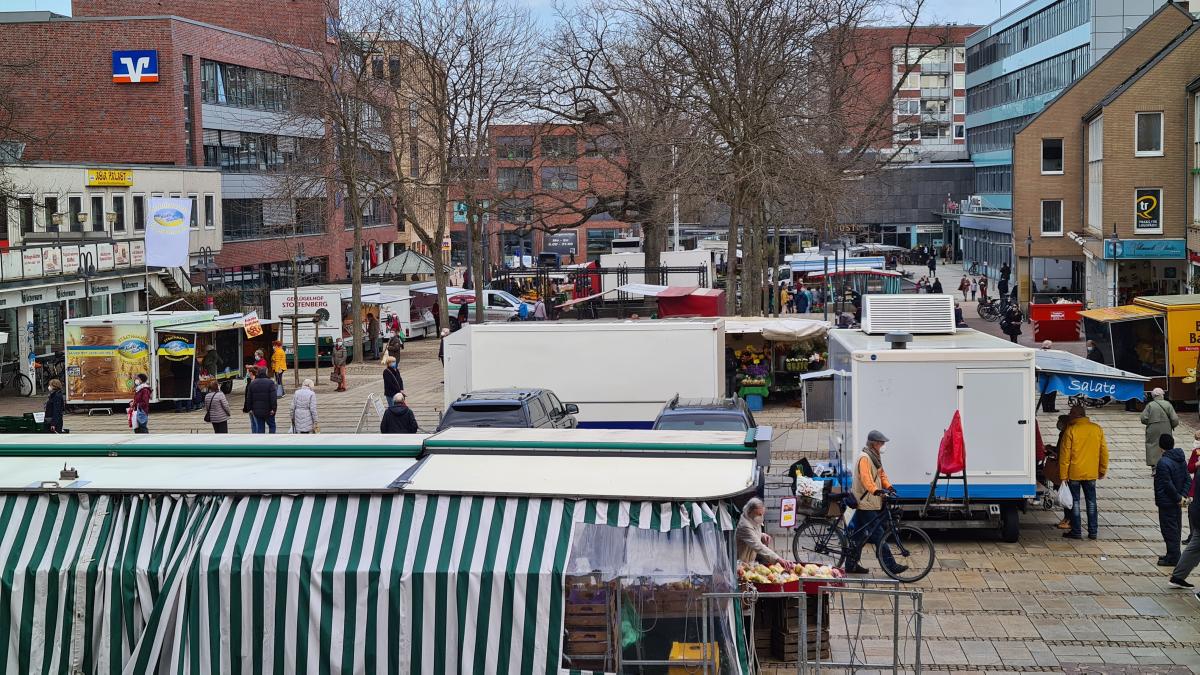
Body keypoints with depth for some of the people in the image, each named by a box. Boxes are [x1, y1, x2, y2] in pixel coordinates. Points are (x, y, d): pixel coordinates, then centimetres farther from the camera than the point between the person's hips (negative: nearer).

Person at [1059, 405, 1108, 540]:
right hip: (1091, 473, 4)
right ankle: (1093, 531, 13)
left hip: (1074, 473, -4)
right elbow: (1104, 451, 7)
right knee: (1091, 501, 13)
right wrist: (1102, 470, 17)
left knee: (1074, 502, 5)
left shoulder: (1070, 430, -11)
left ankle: (1076, 531, 7)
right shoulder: (1097, 429, 1)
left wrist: (1063, 475, -5)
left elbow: (1064, 454, -11)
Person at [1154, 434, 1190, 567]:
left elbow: (1168, 485, -22)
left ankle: (1173, 558, 3)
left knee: (1169, 530, -1)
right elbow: (1187, 480, 8)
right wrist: (1183, 495, -2)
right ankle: (1174, 555, 27)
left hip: (1166, 502, -9)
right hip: (1176, 502, 9)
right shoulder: (1181, 460, 6)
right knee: (1176, 528, 17)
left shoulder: (1163, 462, -22)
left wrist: (1178, 497, -10)